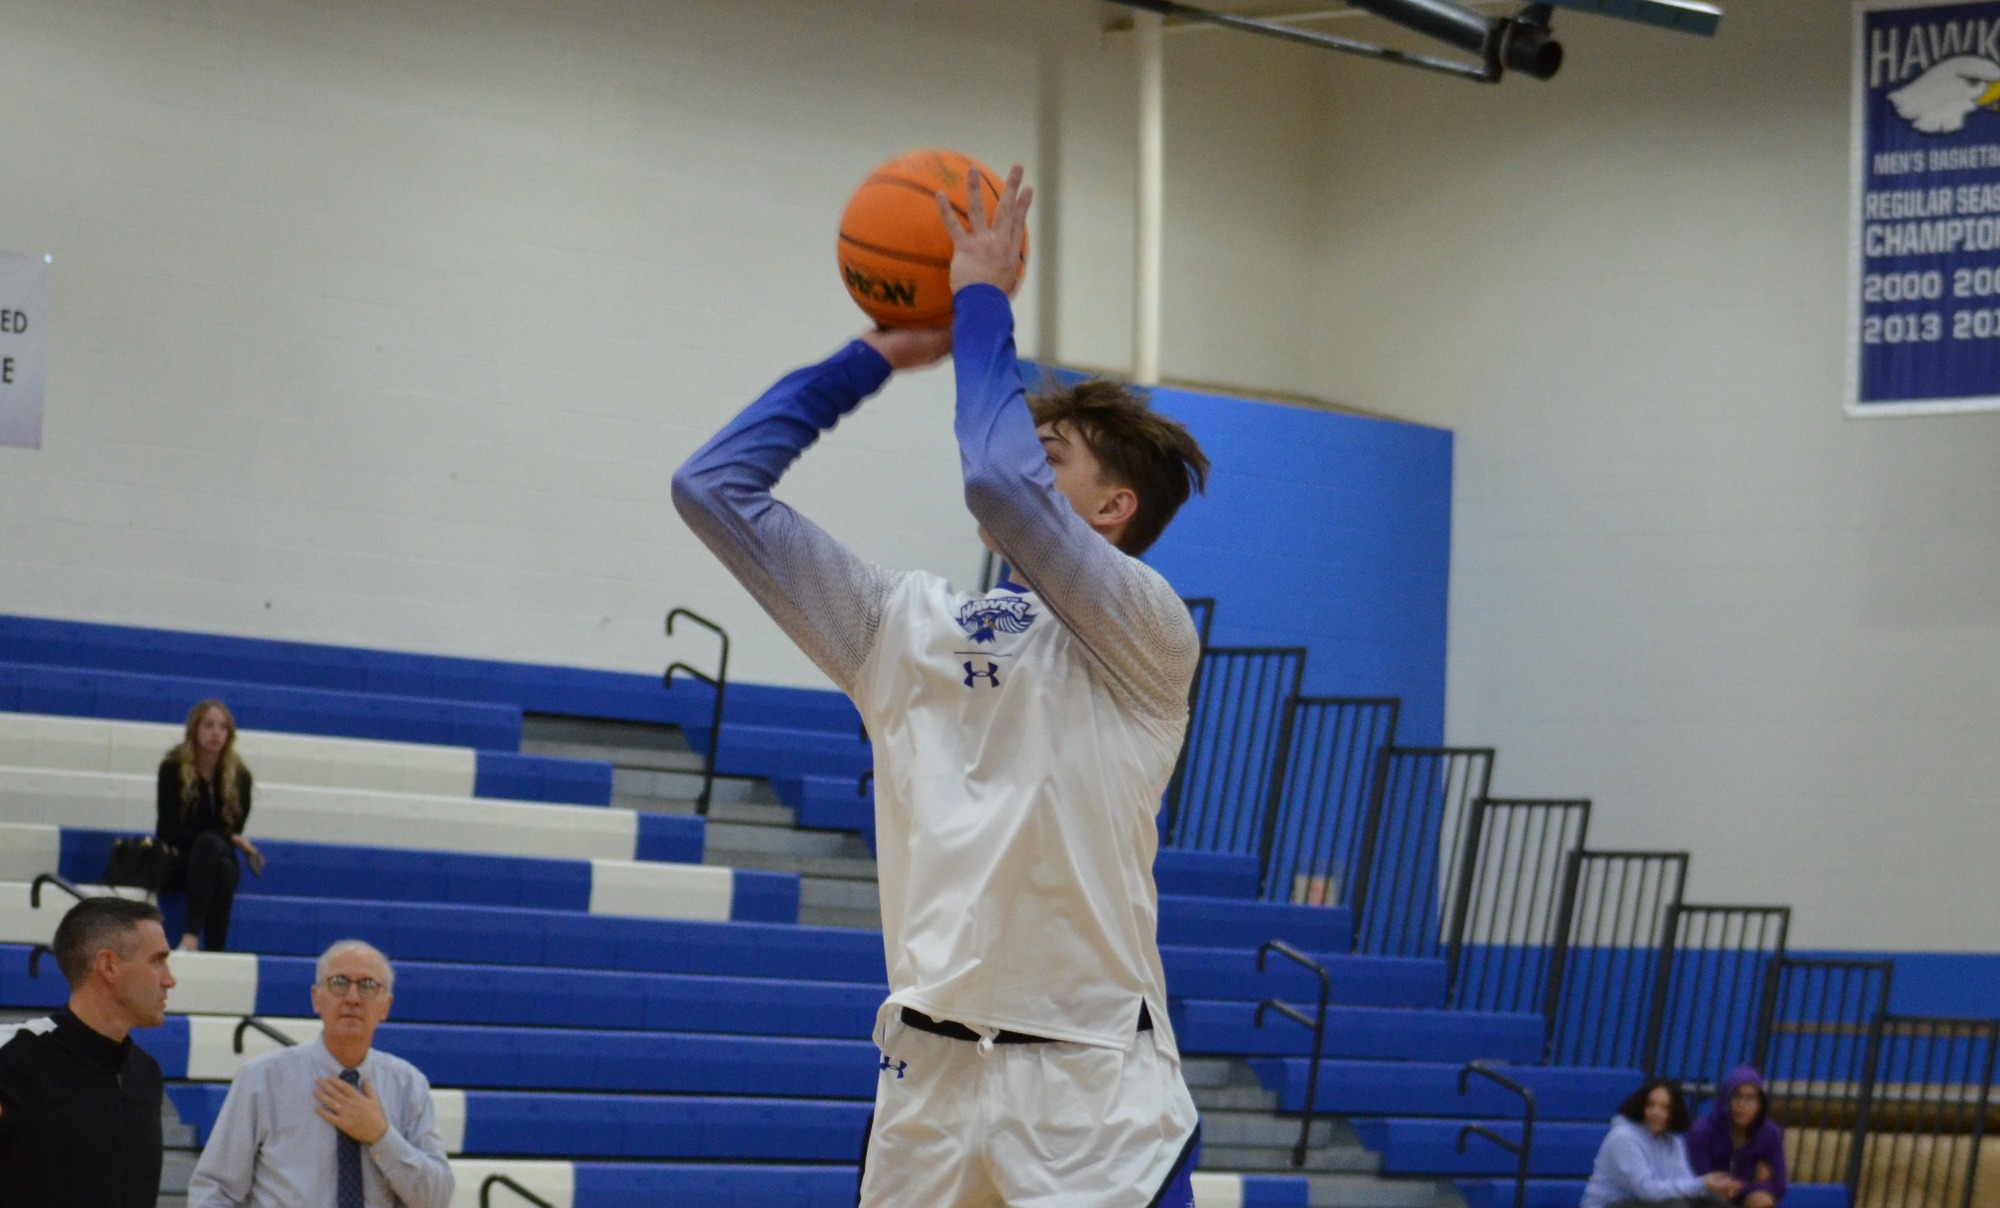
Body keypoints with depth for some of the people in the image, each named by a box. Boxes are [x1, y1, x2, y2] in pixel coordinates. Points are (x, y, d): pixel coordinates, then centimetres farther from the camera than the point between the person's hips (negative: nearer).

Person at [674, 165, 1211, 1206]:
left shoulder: (1149, 636, -2)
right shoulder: (909, 630, 15)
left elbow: (997, 481, -18)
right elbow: (713, 486, 17)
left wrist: (983, 300, -3)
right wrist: (876, 356, 17)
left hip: (1094, 1086, -5)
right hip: (930, 1076, 5)